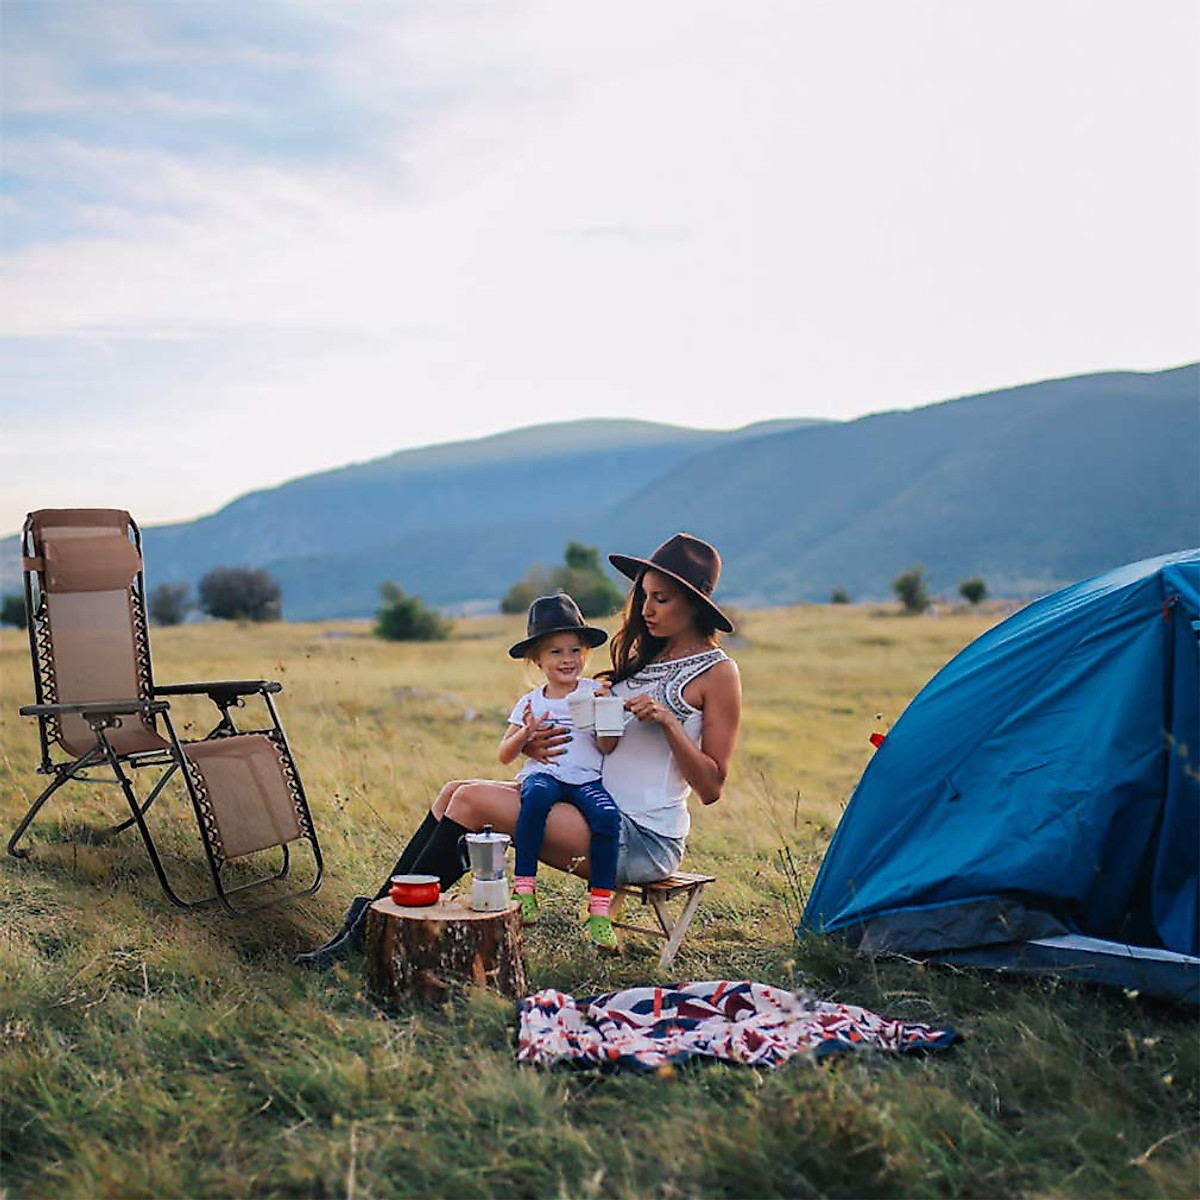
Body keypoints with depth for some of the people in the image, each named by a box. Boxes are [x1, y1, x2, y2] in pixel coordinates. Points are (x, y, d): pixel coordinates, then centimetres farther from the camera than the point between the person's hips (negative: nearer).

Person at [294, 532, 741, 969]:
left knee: (474, 801, -20)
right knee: (455, 791, -3)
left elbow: (711, 787, -7)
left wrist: (667, 720, -19)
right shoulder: (643, 658, 18)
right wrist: (531, 744, -1)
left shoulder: (716, 672, -5)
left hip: (644, 839, -9)